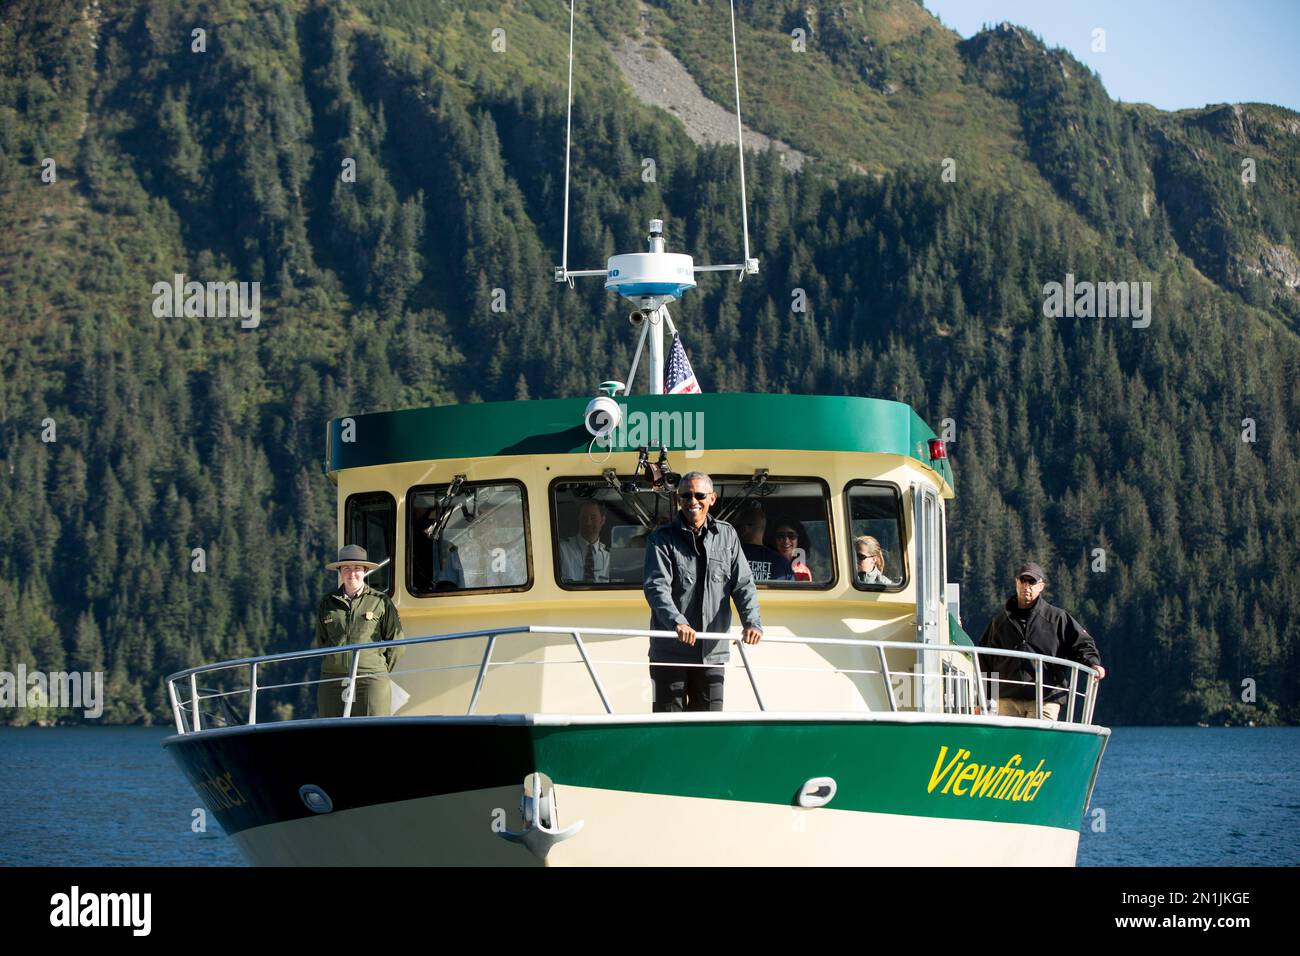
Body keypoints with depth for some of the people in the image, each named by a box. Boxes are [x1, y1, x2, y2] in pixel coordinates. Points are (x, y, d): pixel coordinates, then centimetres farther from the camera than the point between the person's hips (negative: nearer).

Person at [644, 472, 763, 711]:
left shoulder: (727, 536, 10)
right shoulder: (663, 539, -2)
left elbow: (743, 584, 6)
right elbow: (656, 588, -14)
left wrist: (752, 622, -13)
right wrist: (677, 622, -32)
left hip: (712, 652, 3)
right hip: (670, 652, -3)